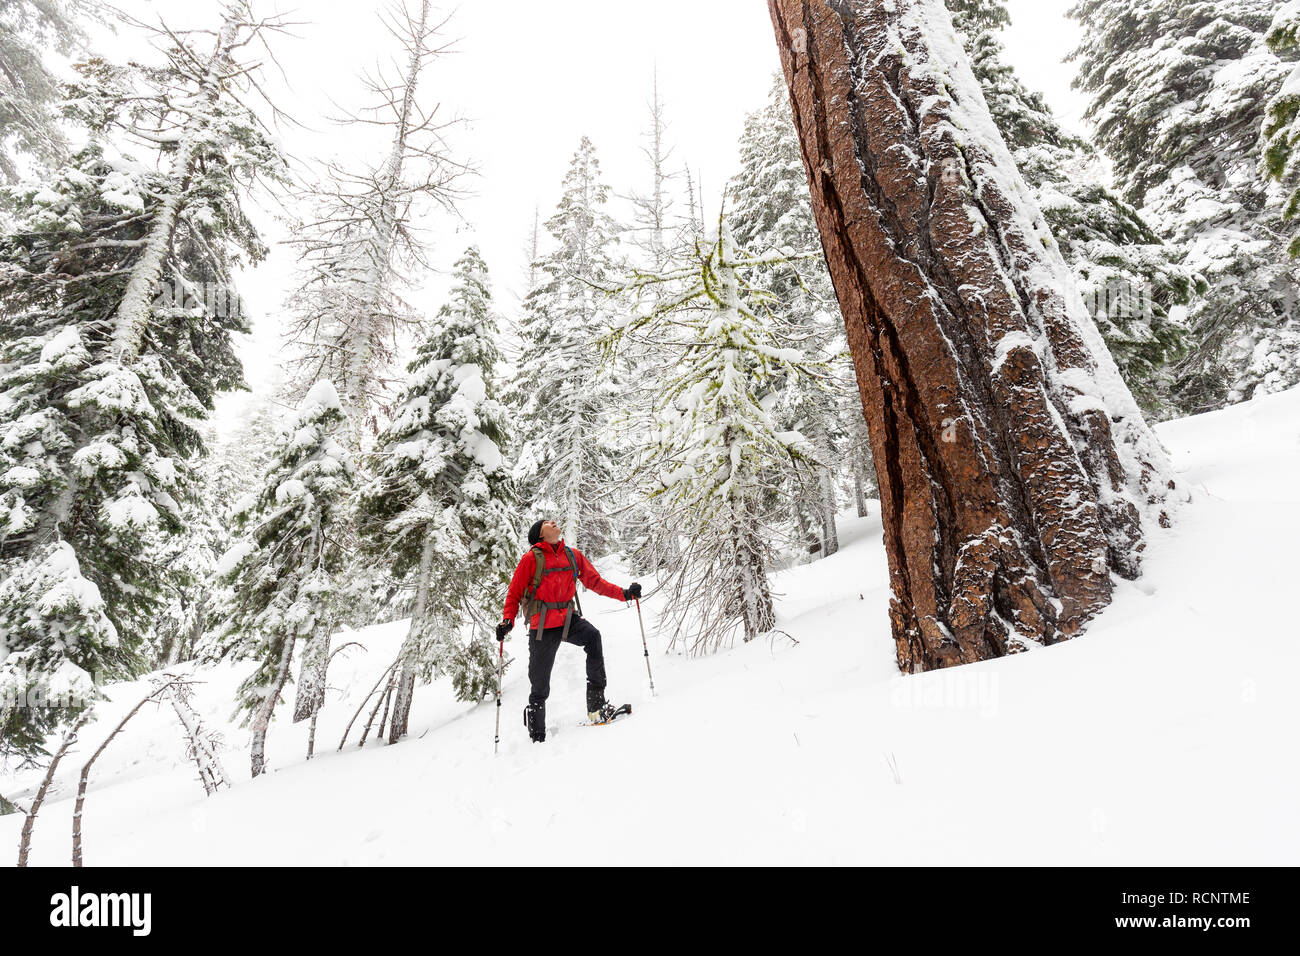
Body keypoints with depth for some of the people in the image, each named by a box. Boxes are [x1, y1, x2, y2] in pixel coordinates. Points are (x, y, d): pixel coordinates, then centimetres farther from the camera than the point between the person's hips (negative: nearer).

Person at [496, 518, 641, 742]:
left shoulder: (573, 555, 7)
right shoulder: (531, 559, -6)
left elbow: (595, 581, 10)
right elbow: (514, 594, -2)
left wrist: (624, 593, -1)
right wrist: (507, 621, -18)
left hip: (568, 619, 3)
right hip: (542, 626, -2)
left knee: (593, 637, -30)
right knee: (540, 688, 6)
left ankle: (596, 705, -22)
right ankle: (537, 736, 29)